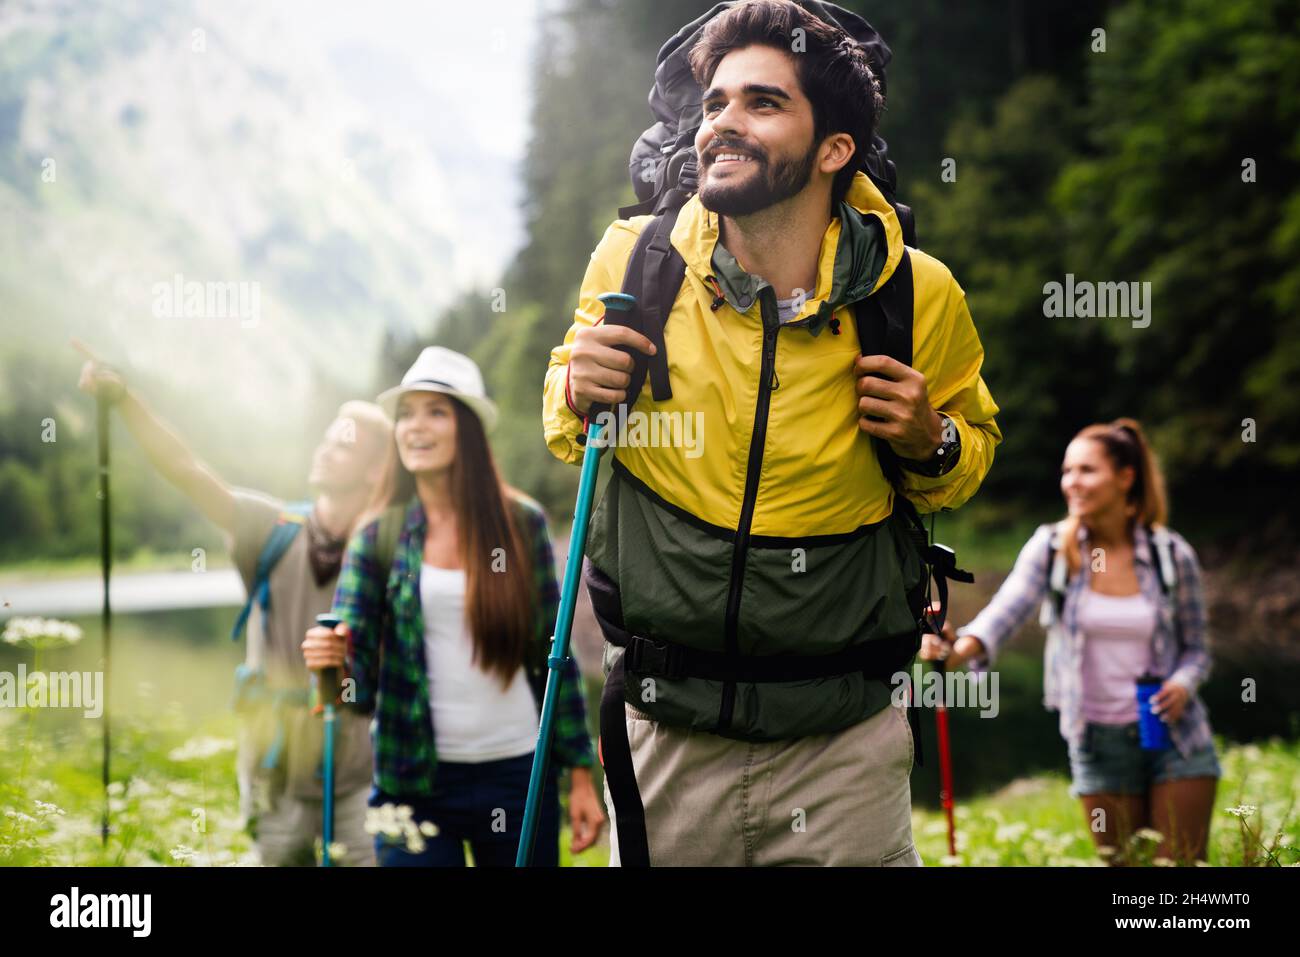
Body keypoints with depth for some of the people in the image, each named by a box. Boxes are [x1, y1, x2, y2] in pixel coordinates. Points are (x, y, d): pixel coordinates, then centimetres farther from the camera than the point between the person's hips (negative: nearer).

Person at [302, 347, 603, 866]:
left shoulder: (523, 524, 1)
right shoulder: (378, 536, 1)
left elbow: (554, 654, 4)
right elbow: (355, 661, -5)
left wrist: (580, 774, 2)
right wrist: (331, 660, -28)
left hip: (518, 776, 1)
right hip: (415, 780, 0)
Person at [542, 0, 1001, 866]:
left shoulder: (920, 297, -8)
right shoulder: (634, 259, -7)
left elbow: (975, 438, 12)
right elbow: (565, 425, 12)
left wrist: (932, 445, -10)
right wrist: (577, 397, -11)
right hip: (667, 736, 1)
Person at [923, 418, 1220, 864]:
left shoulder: (1172, 554, -5)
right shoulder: (1052, 547, -6)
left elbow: (1196, 648, 6)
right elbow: (1007, 608, -23)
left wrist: (1181, 684, -16)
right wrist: (962, 647, -44)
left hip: (1173, 734, -1)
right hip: (1099, 741, 1)